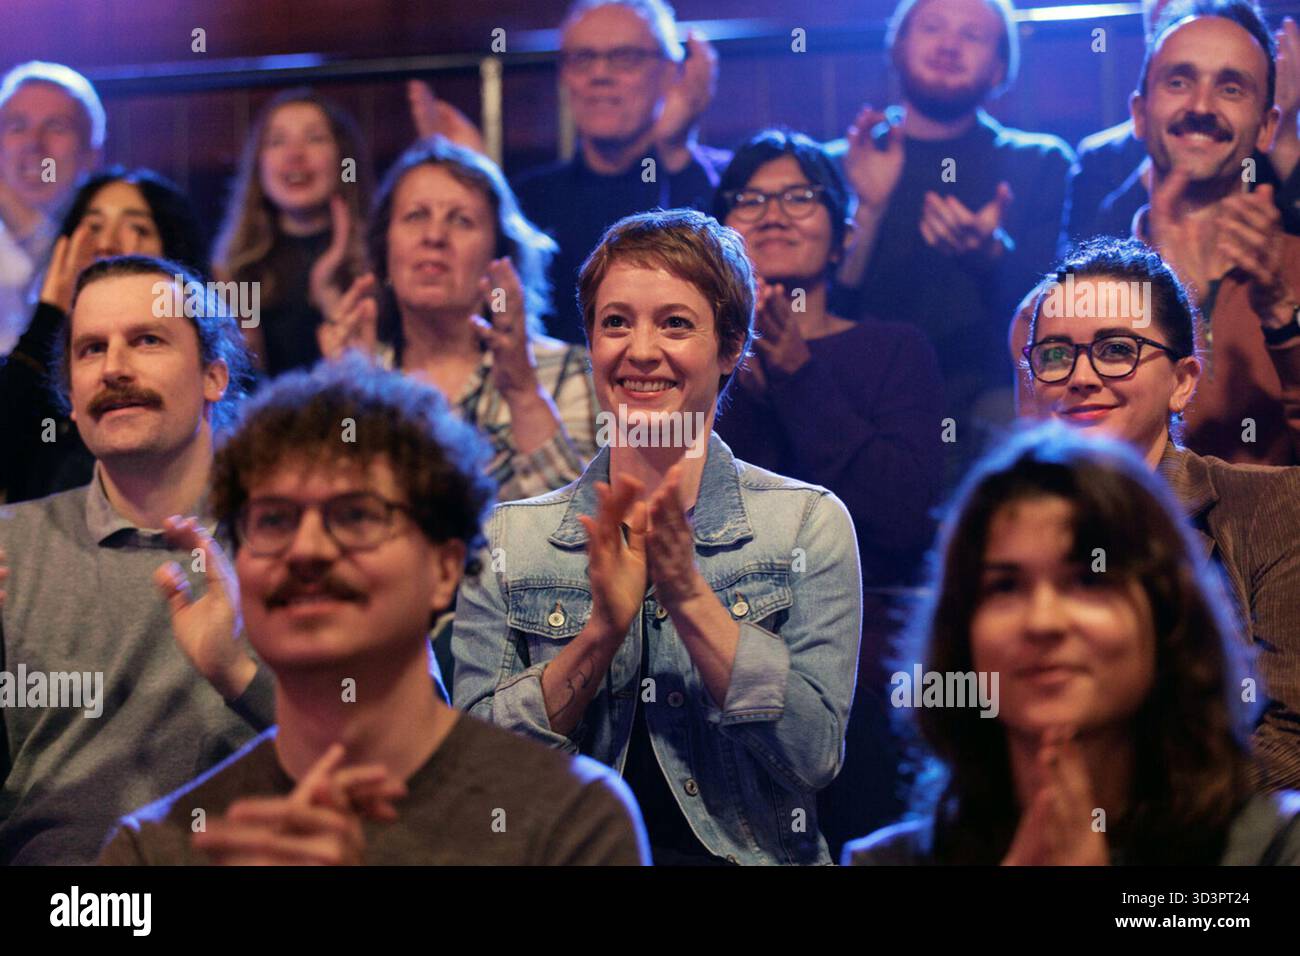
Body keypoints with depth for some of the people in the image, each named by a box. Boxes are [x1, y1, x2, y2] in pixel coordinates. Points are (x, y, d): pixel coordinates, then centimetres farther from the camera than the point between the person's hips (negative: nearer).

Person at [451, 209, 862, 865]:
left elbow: (815, 756, -4)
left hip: (746, 859, 0)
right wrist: (601, 631, -12)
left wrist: (687, 594, -11)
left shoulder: (809, 523, 5)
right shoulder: (508, 539, 8)